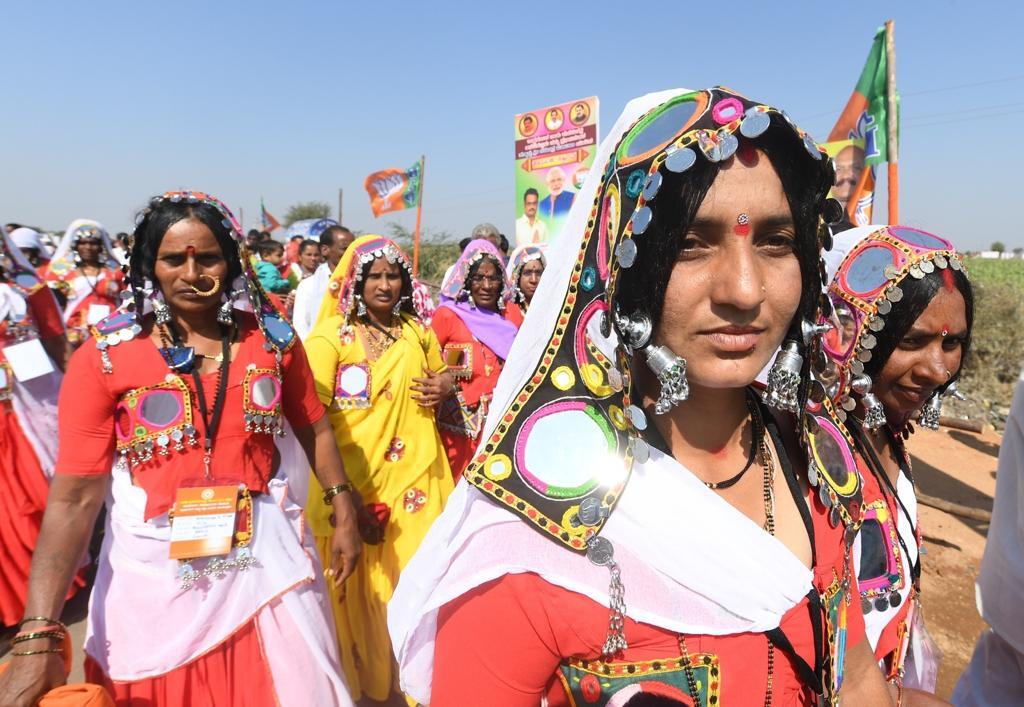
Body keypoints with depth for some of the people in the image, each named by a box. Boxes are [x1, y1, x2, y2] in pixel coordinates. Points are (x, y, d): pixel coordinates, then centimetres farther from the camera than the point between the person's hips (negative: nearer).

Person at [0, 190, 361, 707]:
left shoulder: (272, 337, -3)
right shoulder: (103, 358, -10)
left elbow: (314, 429, 7)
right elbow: (74, 495, -13)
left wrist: (343, 512, 6)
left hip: (267, 559, 2)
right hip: (156, 572, -1)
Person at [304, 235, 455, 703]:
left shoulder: (418, 332, 9)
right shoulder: (331, 336, -6)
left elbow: (438, 380, 25)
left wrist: (445, 388, -1)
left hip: (415, 474, 4)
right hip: (355, 481, -4)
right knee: (363, 587, 6)